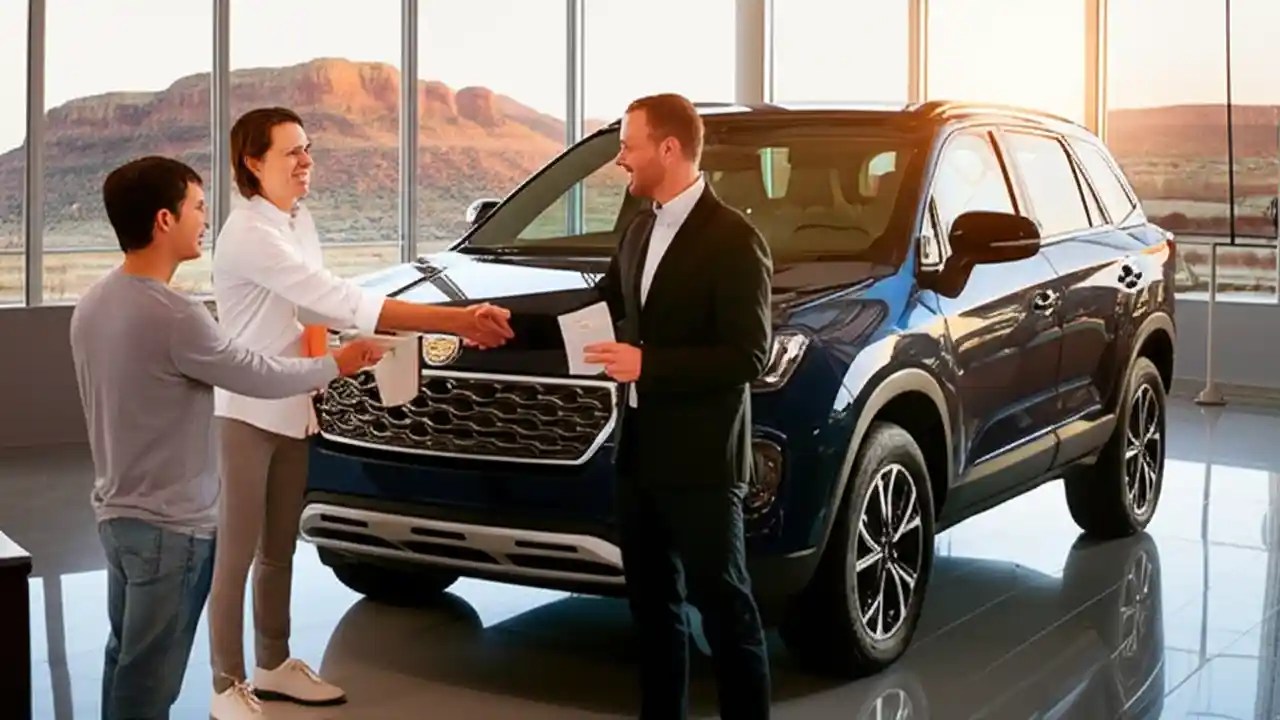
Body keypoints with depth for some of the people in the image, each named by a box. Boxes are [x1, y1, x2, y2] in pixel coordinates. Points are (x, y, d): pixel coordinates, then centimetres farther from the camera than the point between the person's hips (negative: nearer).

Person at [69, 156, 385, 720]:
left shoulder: (91, 304, 3)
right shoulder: (175, 315, -24)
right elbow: (262, 377, -12)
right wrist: (336, 364, 4)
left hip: (115, 512, 9)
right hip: (170, 524, -9)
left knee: (126, 661, 19)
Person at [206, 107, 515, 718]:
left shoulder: (298, 221, 7)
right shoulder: (249, 234, -22)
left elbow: (324, 306, 7)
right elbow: (338, 302, -31)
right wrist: (455, 320, -35)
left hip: (290, 408, 9)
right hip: (246, 411, -9)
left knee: (278, 549, 17)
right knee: (238, 555, 1)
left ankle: (273, 667, 31)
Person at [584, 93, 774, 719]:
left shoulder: (734, 239, -14)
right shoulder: (640, 231, 11)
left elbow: (748, 356, -18)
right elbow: (601, 305, 20)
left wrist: (648, 365, -21)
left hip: (701, 461, -8)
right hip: (640, 453, 8)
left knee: (724, 607, 3)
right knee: (651, 604, 16)